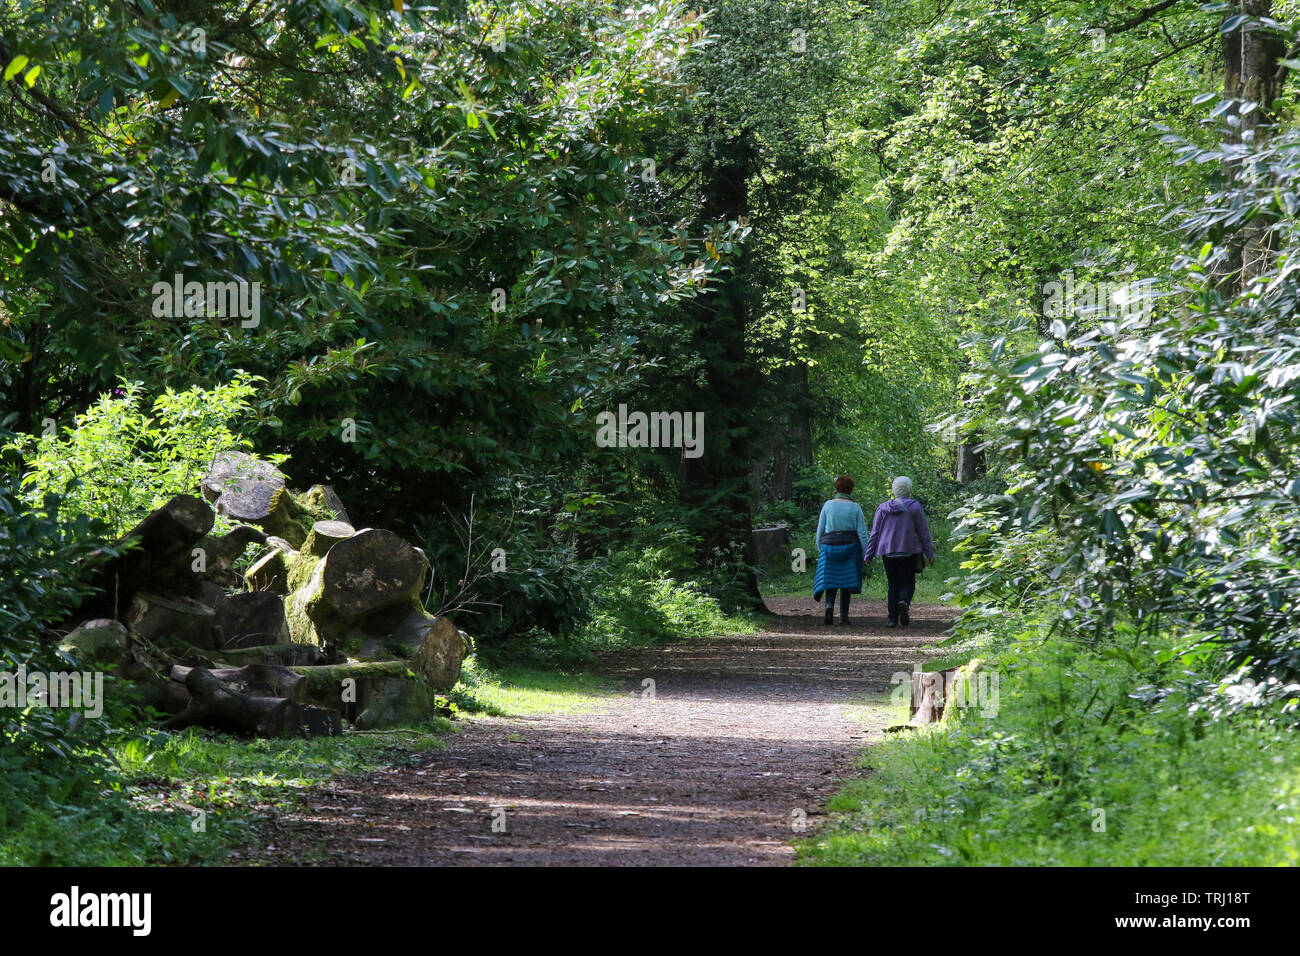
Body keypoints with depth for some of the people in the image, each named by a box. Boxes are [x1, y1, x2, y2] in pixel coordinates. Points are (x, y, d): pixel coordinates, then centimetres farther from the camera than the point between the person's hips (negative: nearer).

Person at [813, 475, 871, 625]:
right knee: (845, 581, 9)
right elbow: (862, 532, -3)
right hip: (850, 546, 0)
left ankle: (829, 605, -22)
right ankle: (844, 616, 7)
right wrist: (866, 553, 0)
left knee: (830, 580, 6)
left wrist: (819, 549, 12)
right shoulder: (855, 507, -1)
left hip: (830, 545, 0)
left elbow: (820, 530, 3)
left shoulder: (828, 505, 1)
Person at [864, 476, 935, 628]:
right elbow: (923, 532, -1)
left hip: (887, 552, 2)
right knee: (907, 583, 5)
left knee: (893, 584, 10)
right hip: (909, 552, -2)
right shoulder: (915, 507, -3)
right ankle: (904, 602, -26)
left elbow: (875, 533, 6)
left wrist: (869, 554, 12)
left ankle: (892, 617, 2)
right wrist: (929, 553, 5)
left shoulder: (883, 508, 4)